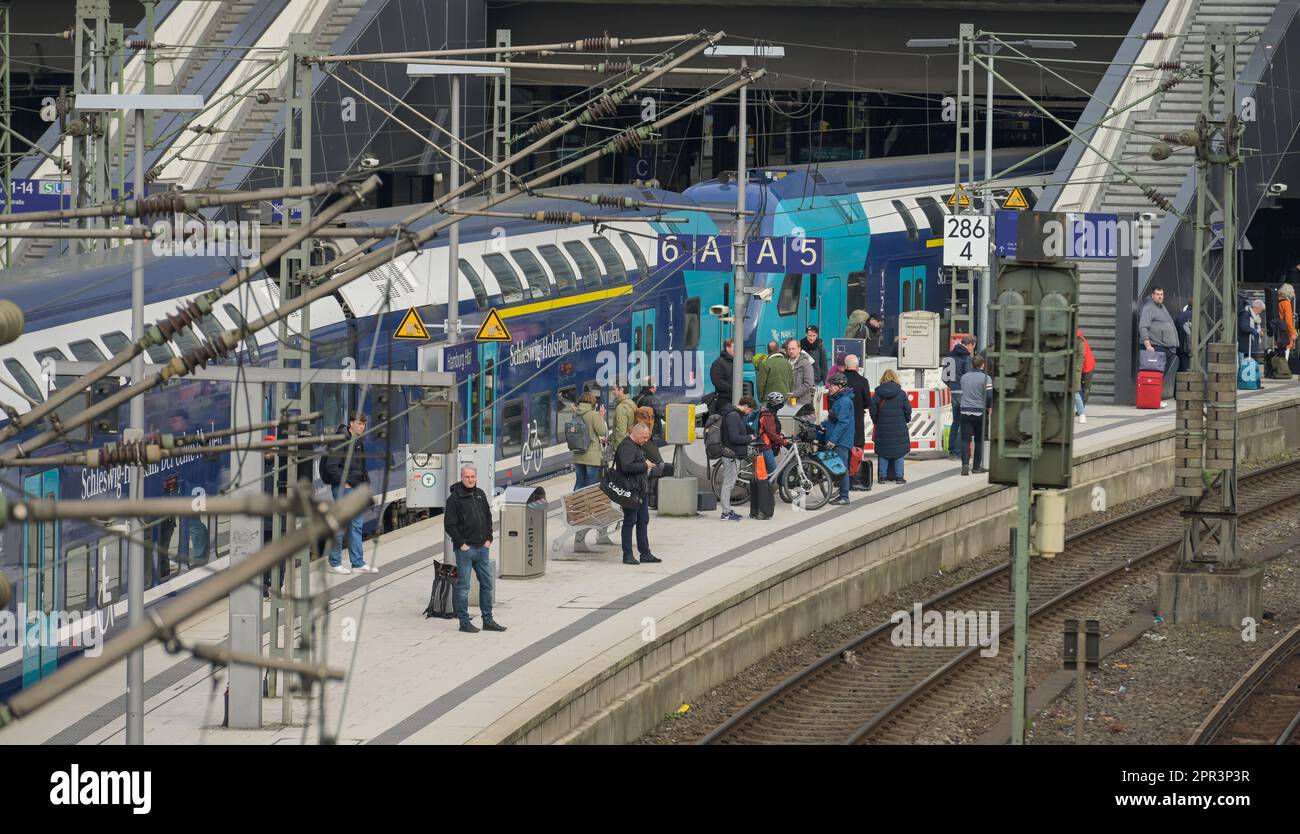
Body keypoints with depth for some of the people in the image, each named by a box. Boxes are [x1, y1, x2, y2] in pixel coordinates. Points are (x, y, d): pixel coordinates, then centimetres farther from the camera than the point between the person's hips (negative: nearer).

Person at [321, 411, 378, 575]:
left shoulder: (358, 442, 14)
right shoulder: (341, 441, -14)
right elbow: (331, 466, -18)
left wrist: (366, 483, 14)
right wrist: (344, 482, -16)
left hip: (356, 488, 9)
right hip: (343, 488, -9)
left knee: (356, 525, 9)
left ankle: (358, 563, 12)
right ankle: (335, 563, 3)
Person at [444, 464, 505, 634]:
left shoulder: (480, 494, 11)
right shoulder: (455, 497, -8)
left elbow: (488, 518, 19)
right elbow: (449, 524, -11)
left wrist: (489, 539, 8)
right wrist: (461, 543, -14)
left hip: (482, 548, 7)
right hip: (465, 549, -7)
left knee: (487, 584, 9)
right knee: (463, 586, -1)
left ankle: (488, 620, 17)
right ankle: (464, 622, 3)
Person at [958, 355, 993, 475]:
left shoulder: (964, 377, 8)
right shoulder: (985, 378, -8)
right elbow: (989, 396, -13)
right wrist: (989, 407, 7)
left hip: (965, 411, 2)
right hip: (979, 412, -2)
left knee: (965, 439, -2)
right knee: (979, 440, 11)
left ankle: (965, 464, -19)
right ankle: (977, 466, 17)